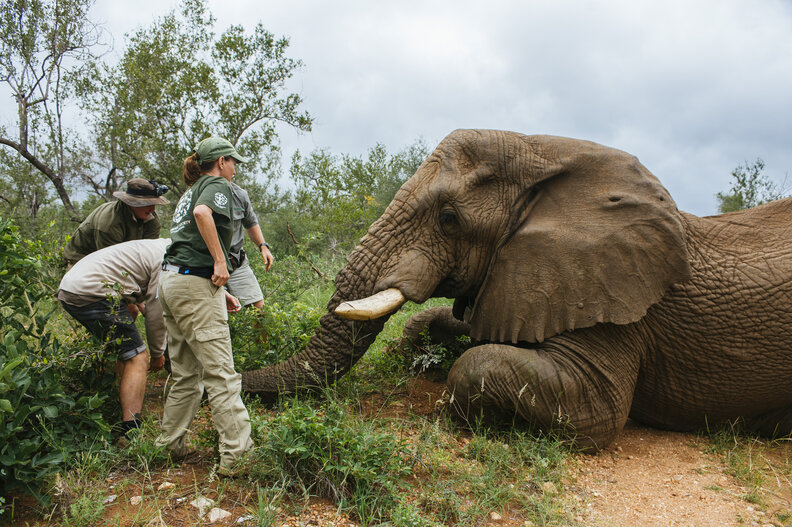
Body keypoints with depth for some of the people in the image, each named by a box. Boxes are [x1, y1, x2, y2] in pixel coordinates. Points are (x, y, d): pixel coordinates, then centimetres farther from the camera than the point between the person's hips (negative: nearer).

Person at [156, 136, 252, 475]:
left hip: (171, 280, 9)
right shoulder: (217, 184, -1)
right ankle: (235, 455, -5)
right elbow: (202, 212, -25)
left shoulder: (191, 190, 25)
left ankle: (170, 445, 24)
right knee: (221, 374, -8)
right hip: (195, 284, -9)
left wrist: (219, 293, 20)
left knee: (186, 374, 16)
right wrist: (220, 261, -19)